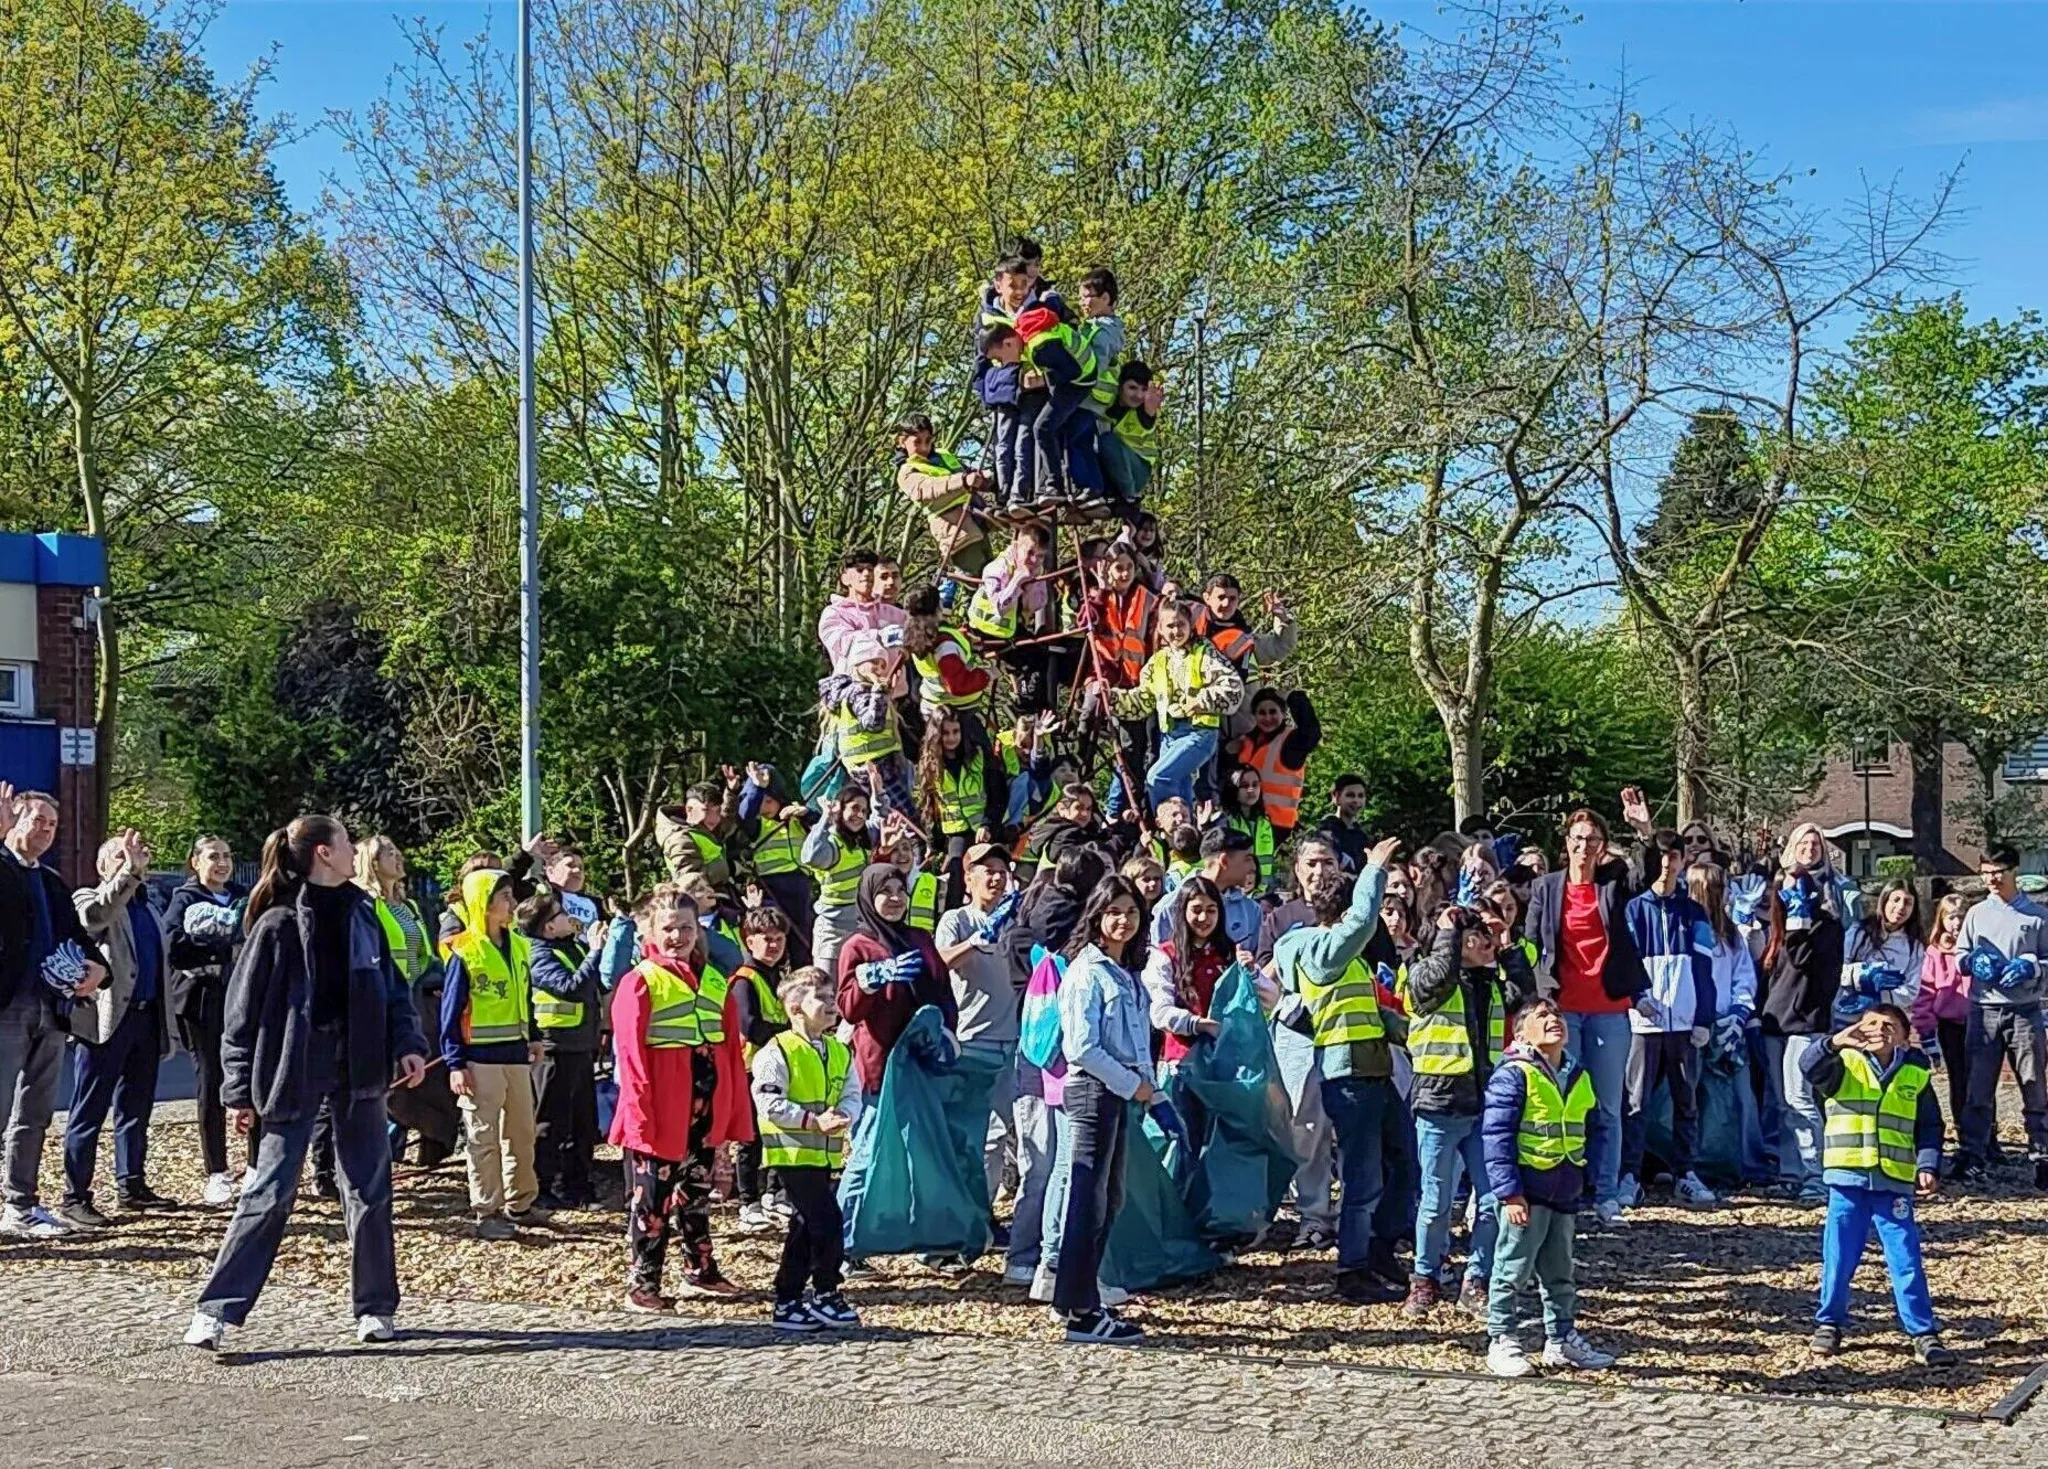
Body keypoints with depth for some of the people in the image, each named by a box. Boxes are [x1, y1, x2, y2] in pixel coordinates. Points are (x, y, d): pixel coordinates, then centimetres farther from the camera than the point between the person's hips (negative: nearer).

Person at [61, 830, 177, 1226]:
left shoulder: (147, 908, 20)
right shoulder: (90, 899, 0)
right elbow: (94, 916, -26)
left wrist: (164, 1025, 19)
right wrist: (131, 872, -31)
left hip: (145, 1017, 7)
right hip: (106, 1018, -7)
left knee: (136, 1108, 12)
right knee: (89, 1111, -4)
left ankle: (132, 1186, 20)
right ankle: (74, 1198, -2)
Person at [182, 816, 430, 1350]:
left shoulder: (361, 914, 9)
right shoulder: (278, 925, -8)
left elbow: (391, 986, 14)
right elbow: (243, 1011, -6)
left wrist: (407, 1043, -1)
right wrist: (240, 1092, -7)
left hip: (359, 1065, 5)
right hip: (295, 1067, -5)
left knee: (370, 1192, 7)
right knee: (271, 1192, -6)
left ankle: (375, 1307, 17)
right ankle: (215, 1310, -1)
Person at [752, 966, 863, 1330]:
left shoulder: (840, 1052, 12)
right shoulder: (776, 1053, -11)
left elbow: (853, 1096, 9)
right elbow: (770, 1103, -17)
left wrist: (843, 1116, -13)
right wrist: (813, 1121, -22)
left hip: (827, 1155, 8)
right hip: (793, 1153, -8)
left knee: (805, 1229, 12)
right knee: (827, 1223, -13)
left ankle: (787, 1304, 20)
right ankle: (825, 1297, 1)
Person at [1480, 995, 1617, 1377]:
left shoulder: (1579, 1077, 10)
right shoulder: (1513, 1074, -13)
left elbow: (1593, 1130, 19)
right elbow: (1496, 1136, -17)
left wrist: (1589, 1179, 9)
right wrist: (1508, 1192, -20)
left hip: (1566, 1194, 7)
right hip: (1526, 1193, -7)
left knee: (1562, 1273, 16)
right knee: (1512, 1270, 0)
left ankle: (1562, 1339, 27)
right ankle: (1500, 1343, 8)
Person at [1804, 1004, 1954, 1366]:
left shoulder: (1916, 1075, 8)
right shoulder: (1844, 1064, 3)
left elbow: (1929, 1128, 10)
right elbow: (1810, 1065, -18)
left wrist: (1928, 1167, -6)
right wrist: (1835, 1043, -37)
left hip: (1895, 1183, 1)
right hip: (1847, 1178, 0)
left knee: (1906, 1260, -1)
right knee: (1839, 1257, 7)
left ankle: (1924, 1334, 5)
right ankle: (1828, 1323, 22)